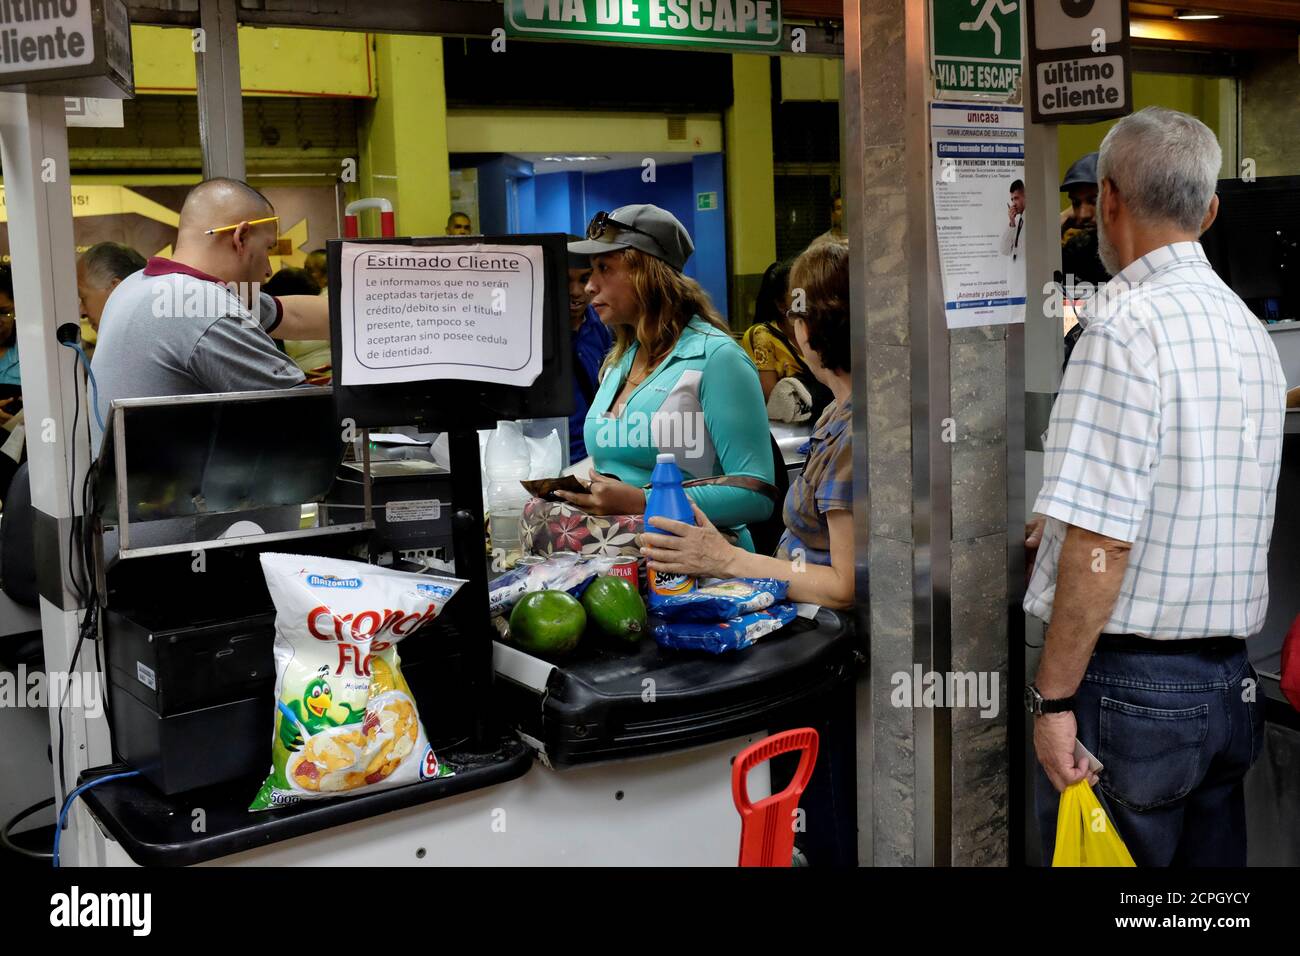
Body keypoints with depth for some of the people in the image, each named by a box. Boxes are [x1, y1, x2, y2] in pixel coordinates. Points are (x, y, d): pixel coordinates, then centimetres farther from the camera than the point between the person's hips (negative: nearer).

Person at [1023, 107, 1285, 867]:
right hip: (1231, 682, 8)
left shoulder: (1129, 325, -16)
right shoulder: (1251, 330, 11)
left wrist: (1054, 699, -15)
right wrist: (1067, 526, 34)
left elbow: (1101, 541, -21)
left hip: (1131, 683, -8)